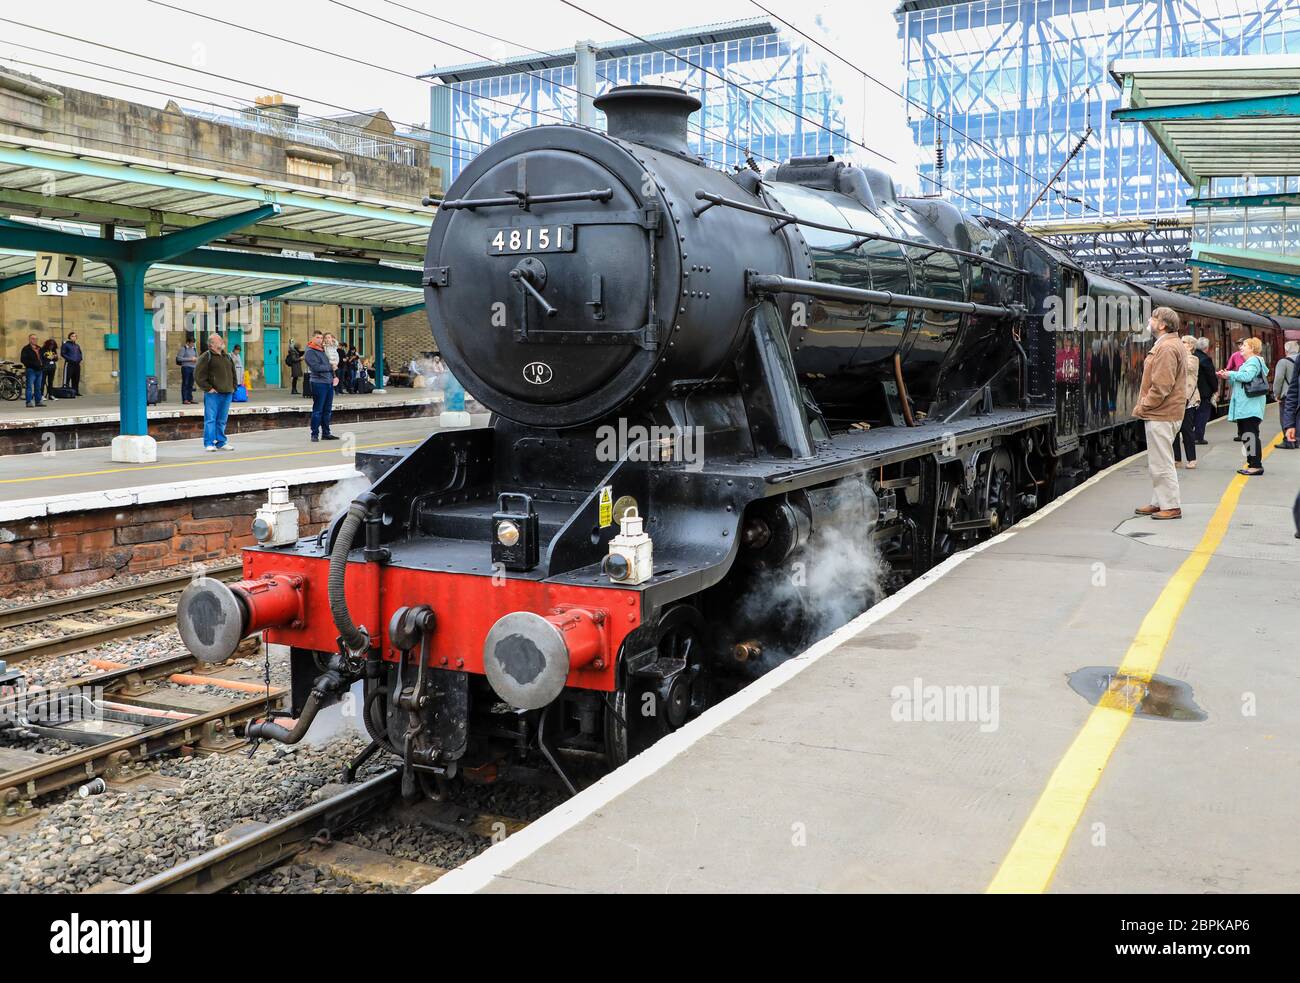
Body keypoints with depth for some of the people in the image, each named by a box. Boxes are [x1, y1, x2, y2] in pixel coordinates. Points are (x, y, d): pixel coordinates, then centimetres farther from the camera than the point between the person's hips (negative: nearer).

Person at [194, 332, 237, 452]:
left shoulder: (227, 356, 16)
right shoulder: (206, 357, -4)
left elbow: (233, 373, 25)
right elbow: (198, 375, -8)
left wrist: (233, 387, 13)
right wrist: (208, 388, -11)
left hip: (227, 393, 6)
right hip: (213, 394, -6)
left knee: (222, 420, 11)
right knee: (210, 419, -5)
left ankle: (221, 443, 17)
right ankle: (209, 444, -3)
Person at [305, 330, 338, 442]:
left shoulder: (323, 351, 19)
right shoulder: (310, 352, -7)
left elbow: (330, 364, 23)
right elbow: (316, 367, -18)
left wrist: (334, 376, 7)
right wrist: (330, 367, -8)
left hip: (329, 383, 8)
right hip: (318, 383, -8)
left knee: (327, 410, 11)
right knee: (318, 410, -5)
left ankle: (326, 433, 19)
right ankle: (315, 434, 1)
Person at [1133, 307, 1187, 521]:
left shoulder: (1167, 348, -18)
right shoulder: (1168, 345, 17)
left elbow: (1161, 386, -24)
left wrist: (1143, 407, -14)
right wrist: (1144, 406, 15)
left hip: (1161, 415, -11)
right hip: (1161, 414, 11)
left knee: (1161, 463, -5)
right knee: (1158, 462, 17)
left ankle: (1171, 506, 1)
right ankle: (1159, 503, 25)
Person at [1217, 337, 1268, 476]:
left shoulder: (1253, 361, -9)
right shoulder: (1247, 362, 23)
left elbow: (1247, 376, -25)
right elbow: (1240, 381, 23)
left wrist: (1231, 374, -12)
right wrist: (1228, 377, 8)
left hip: (1250, 407, -11)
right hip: (1244, 407, 11)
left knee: (1250, 435, -10)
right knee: (1244, 435, 12)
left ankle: (1256, 465, -9)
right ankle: (1252, 463, 17)